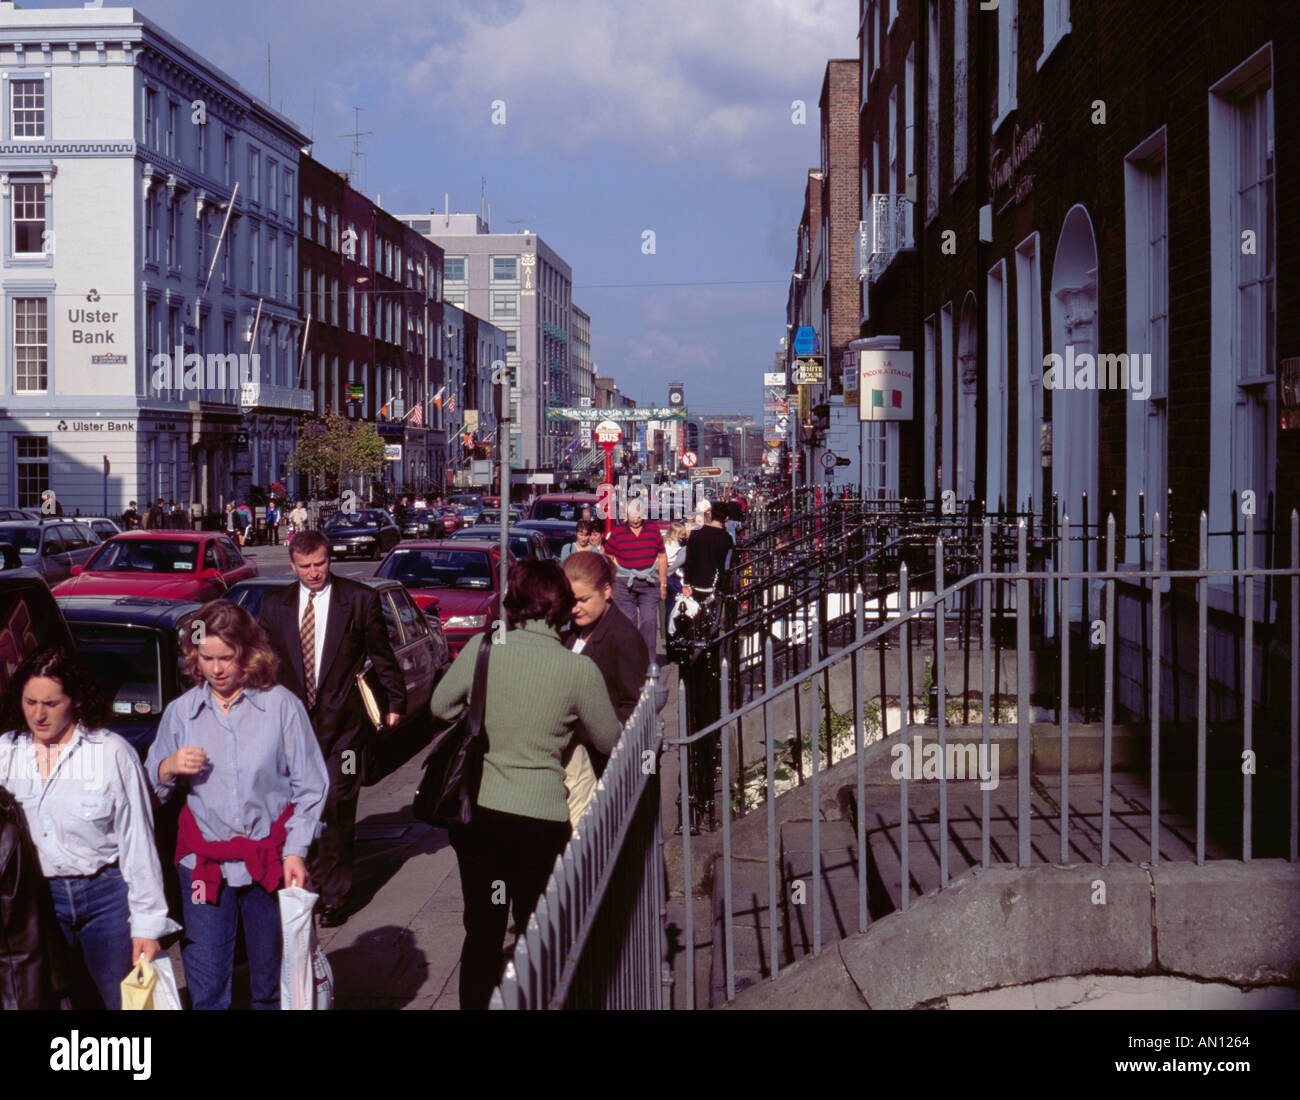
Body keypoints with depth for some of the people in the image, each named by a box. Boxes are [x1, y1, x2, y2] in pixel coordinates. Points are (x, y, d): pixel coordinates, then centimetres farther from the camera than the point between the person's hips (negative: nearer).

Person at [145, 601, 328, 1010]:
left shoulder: (280, 705, -1)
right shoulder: (181, 712, 5)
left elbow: (310, 787, 1)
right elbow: (151, 788, 12)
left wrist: (295, 851, -7)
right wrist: (169, 768, -9)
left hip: (269, 863, -1)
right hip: (204, 865, 1)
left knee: (271, 984, 8)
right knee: (206, 985, -2)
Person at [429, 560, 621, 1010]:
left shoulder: (481, 648, -7)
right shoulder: (579, 670, -12)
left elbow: (440, 705, 8)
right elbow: (610, 742, 1)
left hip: (476, 810, 2)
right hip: (541, 817, -2)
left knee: (482, 932, 14)